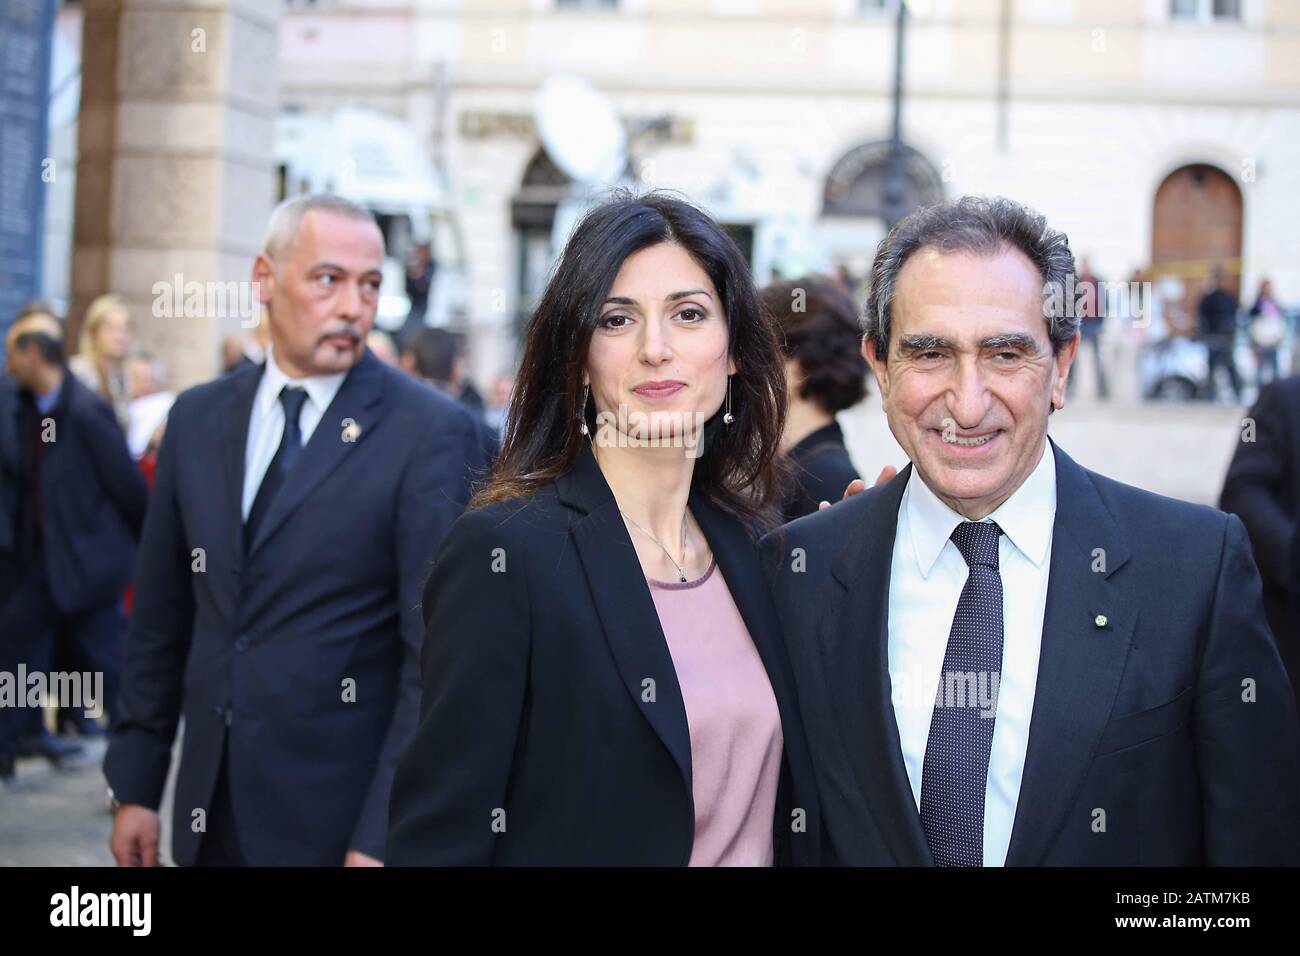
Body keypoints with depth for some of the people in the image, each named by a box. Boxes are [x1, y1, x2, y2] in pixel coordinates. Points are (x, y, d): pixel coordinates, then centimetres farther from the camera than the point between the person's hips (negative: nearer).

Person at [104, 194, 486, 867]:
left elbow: (436, 652, -13)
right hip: (210, 809, 5)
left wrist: (382, 836, -17)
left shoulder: (430, 433, -11)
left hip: (339, 814, -4)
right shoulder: (198, 417, 5)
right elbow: (161, 617, 10)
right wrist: (136, 784, 8)